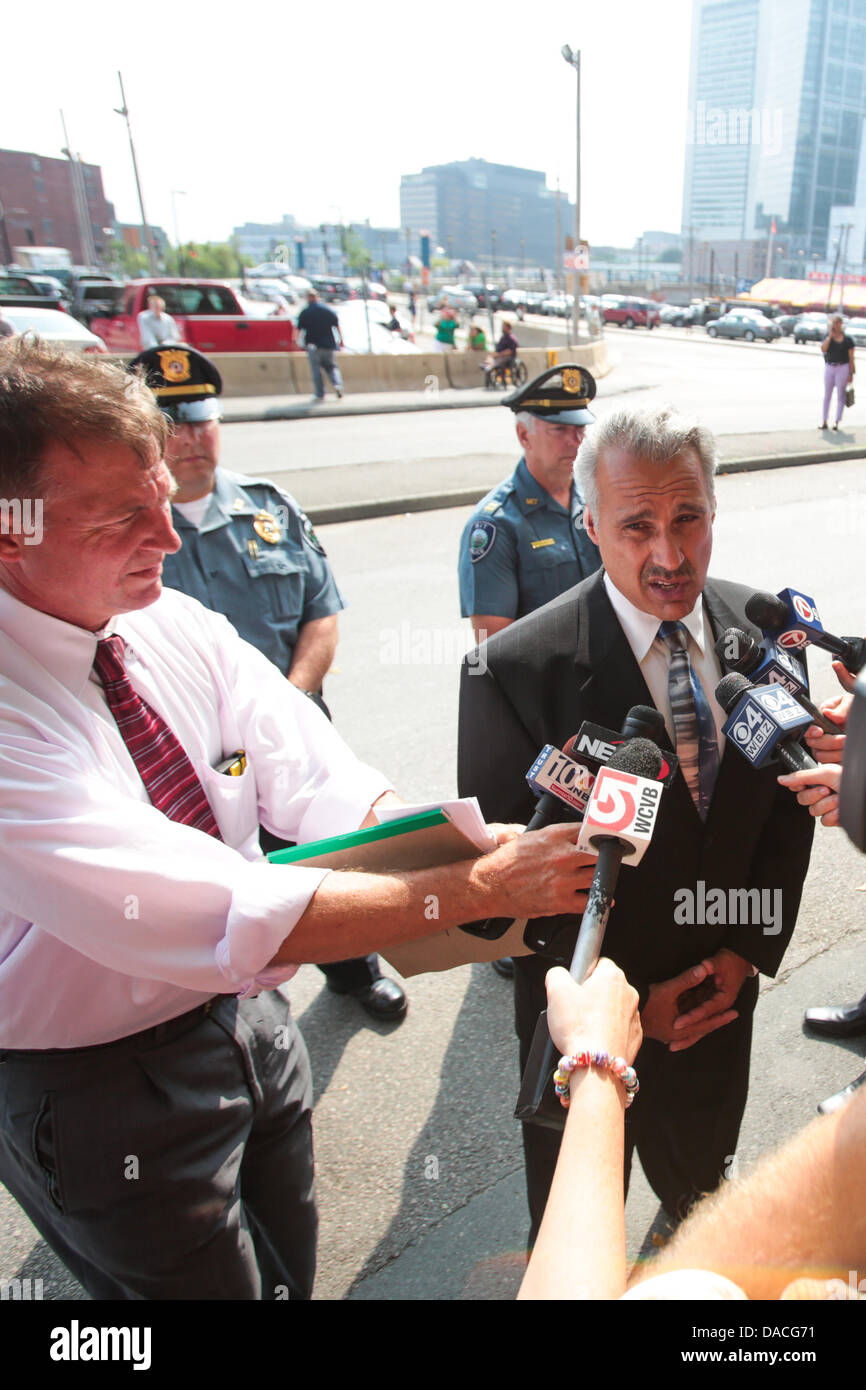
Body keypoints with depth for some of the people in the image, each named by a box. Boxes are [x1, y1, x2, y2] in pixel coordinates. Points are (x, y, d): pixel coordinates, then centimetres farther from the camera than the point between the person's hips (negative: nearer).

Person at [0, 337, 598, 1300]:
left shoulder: (176, 625, -9)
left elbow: (321, 786, -13)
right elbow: (216, 917, -38)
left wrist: (484, 846, -29)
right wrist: (480, 888, -36)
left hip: (245, 1017, 6)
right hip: (100, 1089, -5)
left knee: (290, 1271, 28)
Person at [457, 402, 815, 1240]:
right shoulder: (516, 668, -26)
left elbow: (789, 804, 1)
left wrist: (748, 951, -6)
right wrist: (626, 998, -16)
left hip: (723, 998, 5)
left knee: (701, 1182, 34)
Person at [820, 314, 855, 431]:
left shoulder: (847, 339, -3)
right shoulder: (828, 337, 5)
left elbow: (851, 358, -2)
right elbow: (823, 349, -13)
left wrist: (851, 374, -6)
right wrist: (830, 335, -14)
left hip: (842, 368, -3)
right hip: (829, 367, 3)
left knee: (840, 395, 0)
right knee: (827, 395, 7)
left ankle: (837, 422, 3)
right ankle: (824, 421, 12)